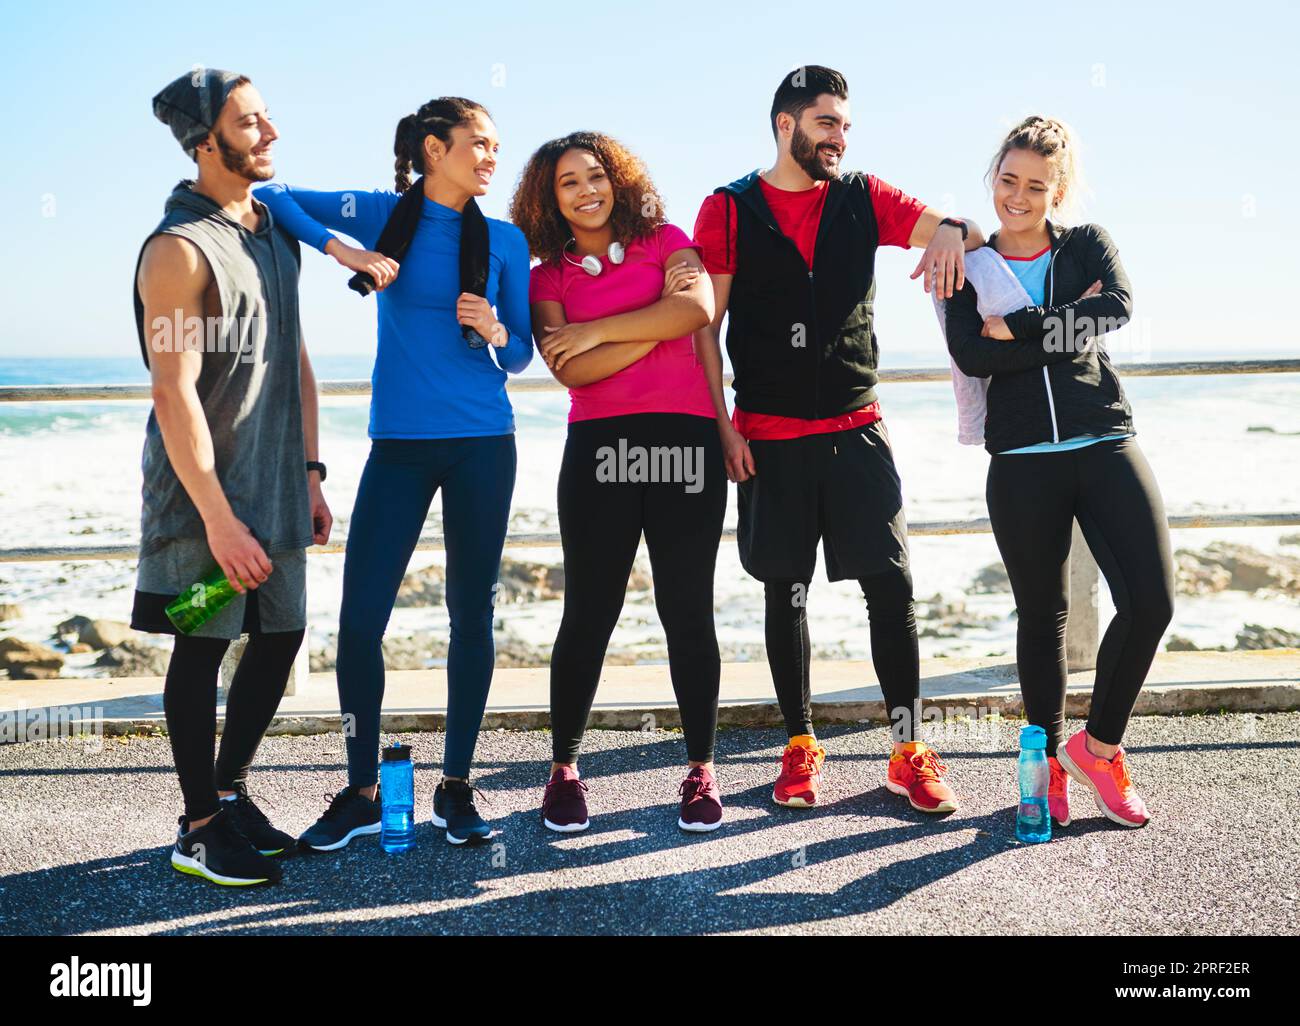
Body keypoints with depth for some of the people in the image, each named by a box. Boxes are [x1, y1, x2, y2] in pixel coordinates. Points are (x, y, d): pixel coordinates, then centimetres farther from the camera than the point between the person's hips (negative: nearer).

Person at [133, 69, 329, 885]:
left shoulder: (275, 232, 12)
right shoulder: (180, 249, -14)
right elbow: (174, 394, -18)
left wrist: (309, 474, 13)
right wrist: (218, 517, -20)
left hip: (275, 487, 8)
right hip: (204, 492, -8)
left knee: (280, 637, 11)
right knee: (203, 649, 2)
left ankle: (231, 791, 28)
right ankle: (200, 828, 14)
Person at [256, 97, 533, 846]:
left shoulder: (505, 240, 6)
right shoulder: (384, 215, 4)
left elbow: (522, 355, 9)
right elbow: (273, 196, 5)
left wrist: (495, 333, -13)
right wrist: (342, 250, -8)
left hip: (482, 445, 1)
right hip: (400, 444, 0)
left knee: (473, 616, 4)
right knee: (361, 616, -4)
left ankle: (457, 788, 17)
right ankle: (363, 792, 12)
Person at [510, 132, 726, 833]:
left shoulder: (665, 241, 12)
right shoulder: (548, 277, 12)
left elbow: (699, 309, -8)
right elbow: (572, 371, -4)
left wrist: (596, 330, -4)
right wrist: (660, 323, -6)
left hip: (685, 439, 0)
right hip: (598, 445, 0)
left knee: (687, 612, 1)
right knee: (589, 613, 2)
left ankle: (701, 769, 14)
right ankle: (564, 769, 16)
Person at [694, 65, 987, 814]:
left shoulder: (864, 199, 7)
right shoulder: (730, 210, 1)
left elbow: (947, 228, -1)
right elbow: (703, 326, -1)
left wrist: (953, 231, -26)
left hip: (857, 429, 2)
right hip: (769, 437, -1)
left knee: (892, 587, -2)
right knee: (785, 593, 6)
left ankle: (909, 752, 9)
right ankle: (802, 748, 18)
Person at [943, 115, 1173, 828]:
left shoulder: (1088, 247, 11)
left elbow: (1119, 307, -10)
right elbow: (970, 356, -9)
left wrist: (1020, 327, -13)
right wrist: (1066, 328, -10)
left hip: (1106, 448, 1)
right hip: (1022, 463, -1)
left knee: (1150, 601, -10)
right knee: (1042, 617, 6)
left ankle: (1097, 745, 10)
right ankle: (1050, 759, 24)